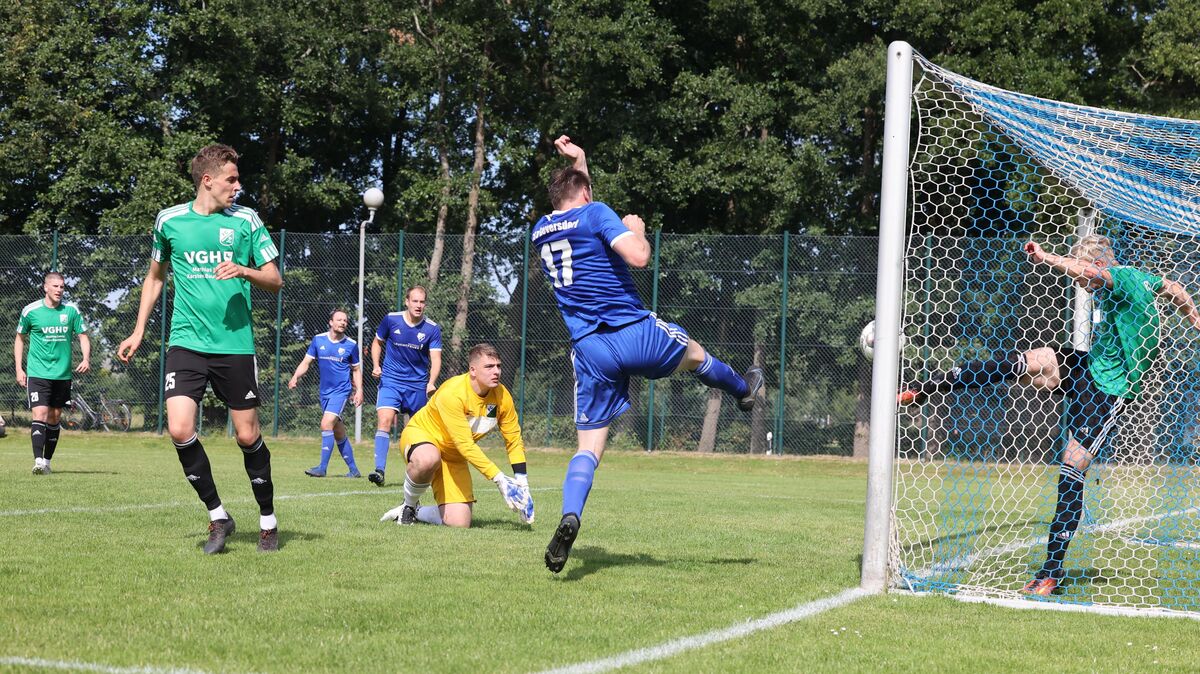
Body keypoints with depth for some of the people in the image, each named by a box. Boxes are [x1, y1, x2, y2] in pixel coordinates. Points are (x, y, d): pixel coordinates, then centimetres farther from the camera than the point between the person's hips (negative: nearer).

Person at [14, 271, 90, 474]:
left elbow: (83, 336, 9)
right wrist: (19, 369, 2)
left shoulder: (71, 310, 2)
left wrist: (86, 359, -10)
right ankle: (38, 461, -23)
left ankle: (47, 461, 20)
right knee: (39, 414, -16)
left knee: (54, 419, 9)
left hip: (63, 374, 3)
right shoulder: (30, 310, -3)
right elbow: (19, 338, 9)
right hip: (37, 373, -3)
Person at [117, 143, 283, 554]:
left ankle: (268, 520, 21)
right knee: (180, 430, -14)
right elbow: (155, 276, 21)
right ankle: (217, 515, 3)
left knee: (247, 435, 1)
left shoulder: (246, 220, 3)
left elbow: (275, 281, 4)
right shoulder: (169, 220, 6)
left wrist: (244, 270, -16)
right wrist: (138, 331, 18)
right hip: (186, 342, 1)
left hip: (235, 344, -1)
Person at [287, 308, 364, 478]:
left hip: (341, 390, -4)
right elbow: (306, 362, 4)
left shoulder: (351, 345, 0)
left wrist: (359, 390, 0)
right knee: (339, 433, 9)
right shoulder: (318, 340, 3)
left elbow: (356, 369, 10)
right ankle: (353, 470, 21)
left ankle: (322, 468, -18)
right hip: (325, 392, 4)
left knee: (326, 424, -20)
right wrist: (295, 377, -13)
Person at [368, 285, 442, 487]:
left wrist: (431, 382, -30)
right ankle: (379, 470, -26)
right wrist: (376, 365, -4)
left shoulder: (432, 329, -7)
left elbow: (436, 358, -13)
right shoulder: (391, 320, -5)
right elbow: (377, 342, 12)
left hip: (417, 385, 1)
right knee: (384, 420, -20)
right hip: (390, 381, -1)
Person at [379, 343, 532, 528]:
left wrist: (521, 481, -11)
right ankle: (408, 505, -14)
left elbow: (514, 440, -1)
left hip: (453, 455, 5)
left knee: (459, 524, -11)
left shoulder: (502, 396, -13)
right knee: (428, 459, -45)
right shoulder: (451, 393, -31)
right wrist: (499, 479, -36)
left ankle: (416, 512, 19)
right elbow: (466, 445, -34)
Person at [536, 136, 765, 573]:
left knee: (589, 447, 2)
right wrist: (636, 229, 3)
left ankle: (569, 517, -23)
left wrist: (578, 165, 39)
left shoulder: (540, 231, 15)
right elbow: (638, 257, -17)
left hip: (589, 351, 4)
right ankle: (744, 390, 56)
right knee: (693, 352, 30)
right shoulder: (594, 213, -5)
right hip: (634, 333, -4)